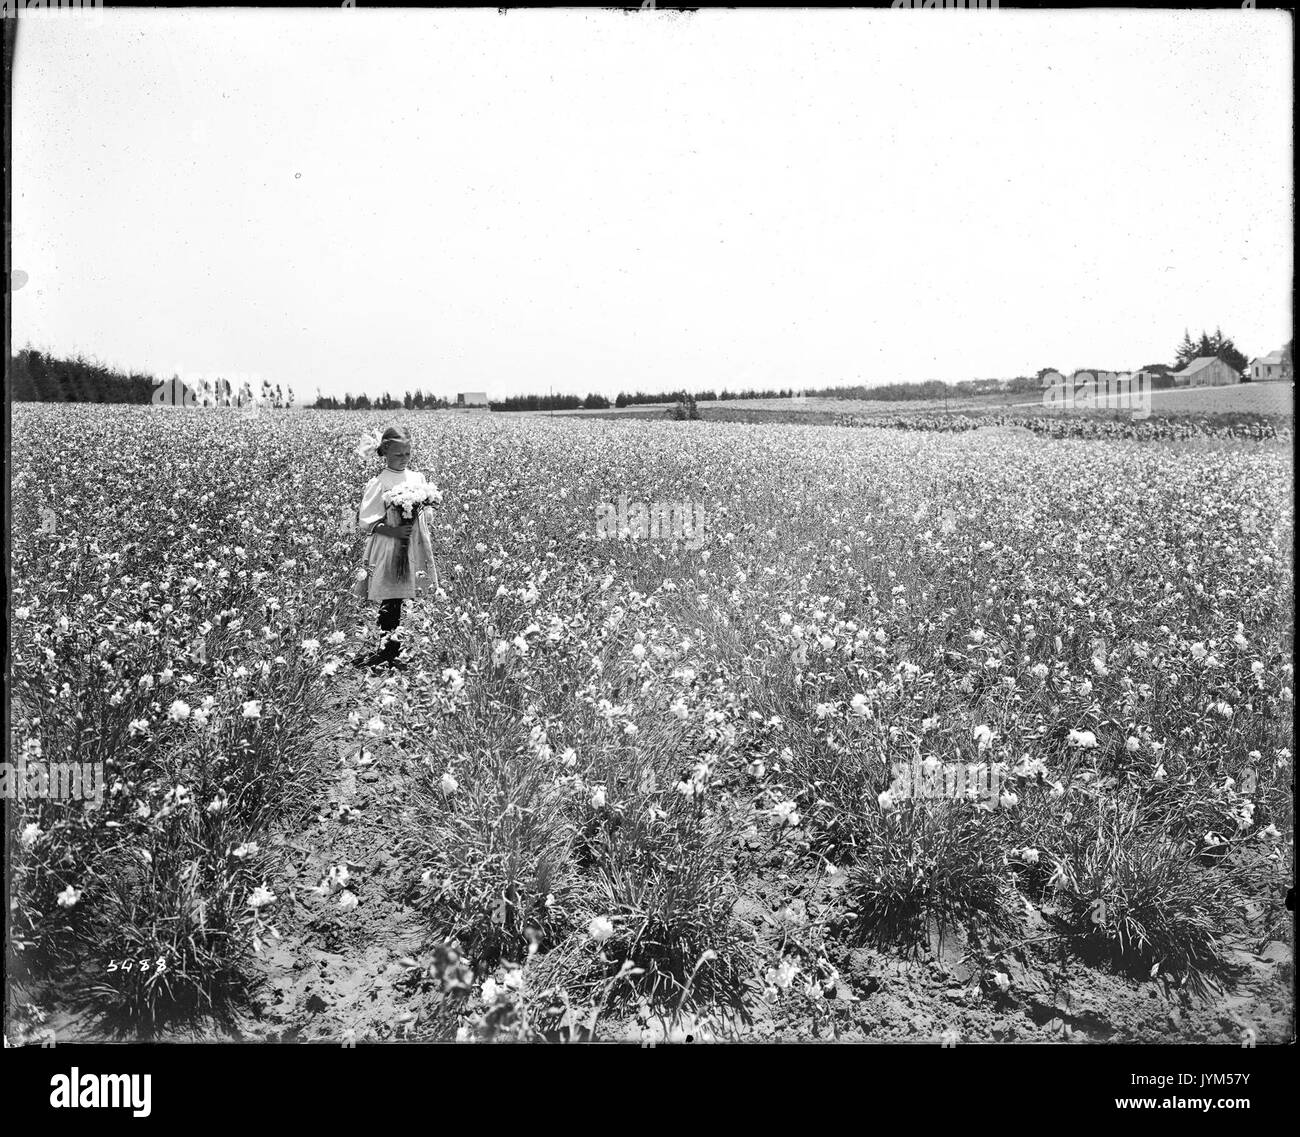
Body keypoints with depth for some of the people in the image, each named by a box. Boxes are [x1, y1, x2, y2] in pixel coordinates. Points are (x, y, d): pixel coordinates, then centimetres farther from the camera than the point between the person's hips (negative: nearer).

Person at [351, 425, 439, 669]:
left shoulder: (417, 477, 7)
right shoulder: (379, 482, -9)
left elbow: (425, 513, 16)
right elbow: (366, 520, -11)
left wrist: (427, 543, 8)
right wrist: (393, 531, -19)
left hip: (414, 548, 5)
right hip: (388, 549, -5)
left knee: (398, 600, 9)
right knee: (390, 602, -2)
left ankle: (389, 650, 19)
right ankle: (389, 651, 8)